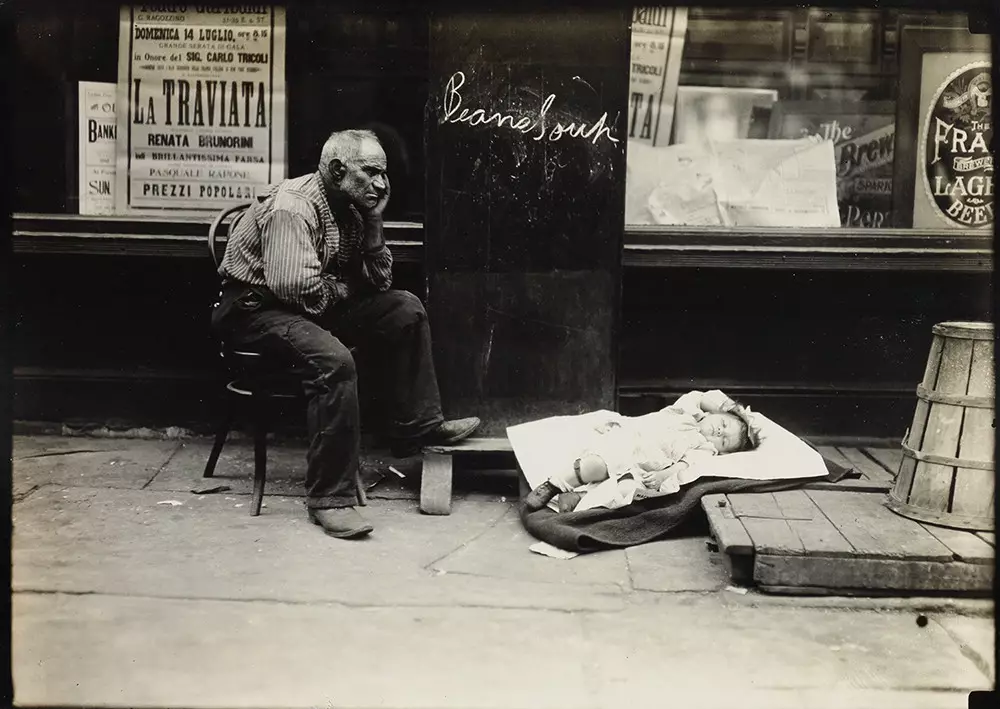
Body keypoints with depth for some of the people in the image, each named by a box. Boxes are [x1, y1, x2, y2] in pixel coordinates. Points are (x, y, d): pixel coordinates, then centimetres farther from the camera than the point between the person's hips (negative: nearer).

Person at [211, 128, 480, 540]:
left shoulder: (350, 208, 7)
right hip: (254, 309, -9)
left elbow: (379, 282, 6)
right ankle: (329, 499, -27)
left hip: (317, 306, 9)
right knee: (333, 361, -34)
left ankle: (417, 428, 8)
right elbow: (295, 286, -33)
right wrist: (341, 288, -13)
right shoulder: (292, 207, -21)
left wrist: (373, 224, -7)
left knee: (405, 310, -1)